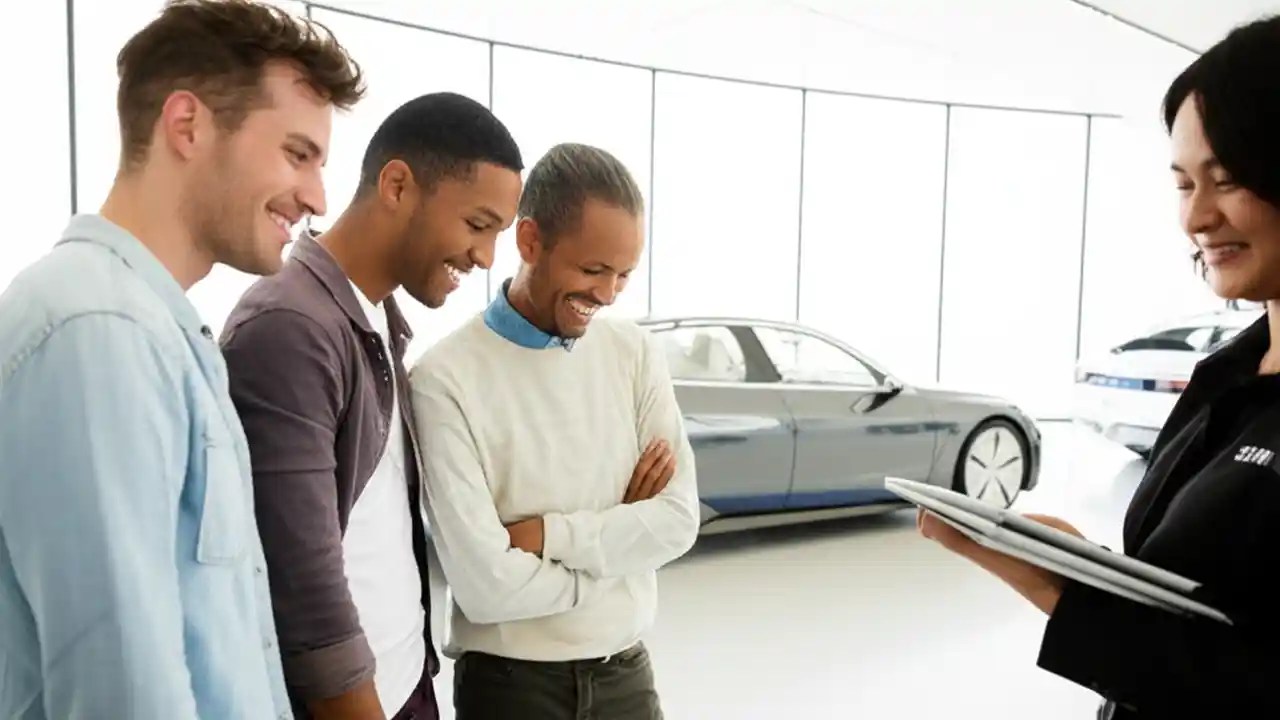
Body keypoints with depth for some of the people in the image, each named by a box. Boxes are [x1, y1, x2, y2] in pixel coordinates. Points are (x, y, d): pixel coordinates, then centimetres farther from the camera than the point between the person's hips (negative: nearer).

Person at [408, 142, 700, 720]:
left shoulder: (635, 353, -4)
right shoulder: (446, 379, -19)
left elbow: (679, 519, -8)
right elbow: (485, 586, -22)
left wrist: (546, 535, -18)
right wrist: (619, 534, -10)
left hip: (626, 671, 4)